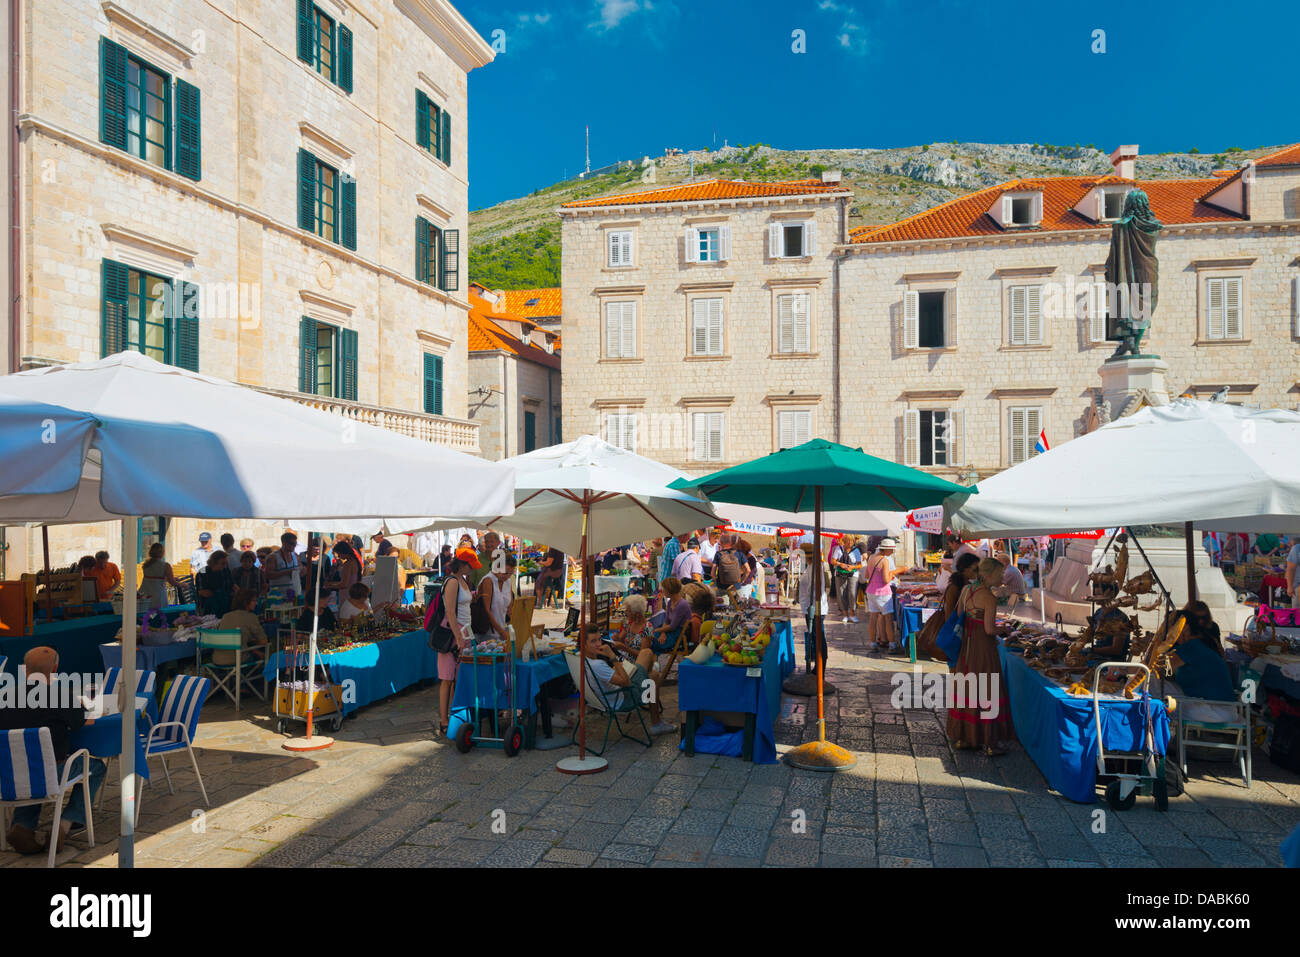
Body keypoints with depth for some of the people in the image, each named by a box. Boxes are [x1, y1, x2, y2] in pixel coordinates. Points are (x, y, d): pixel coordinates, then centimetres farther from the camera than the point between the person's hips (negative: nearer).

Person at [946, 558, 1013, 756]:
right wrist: (999, 630, 1)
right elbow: (989, 629, -18)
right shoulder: (989, 599, -17)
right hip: (982, 648, -8)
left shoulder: (966, 589, 5)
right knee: (984, 692, 1)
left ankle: (961, 737, 22)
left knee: (965, 689, 14)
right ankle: (987, 741, 6)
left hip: (965, 645, 8)